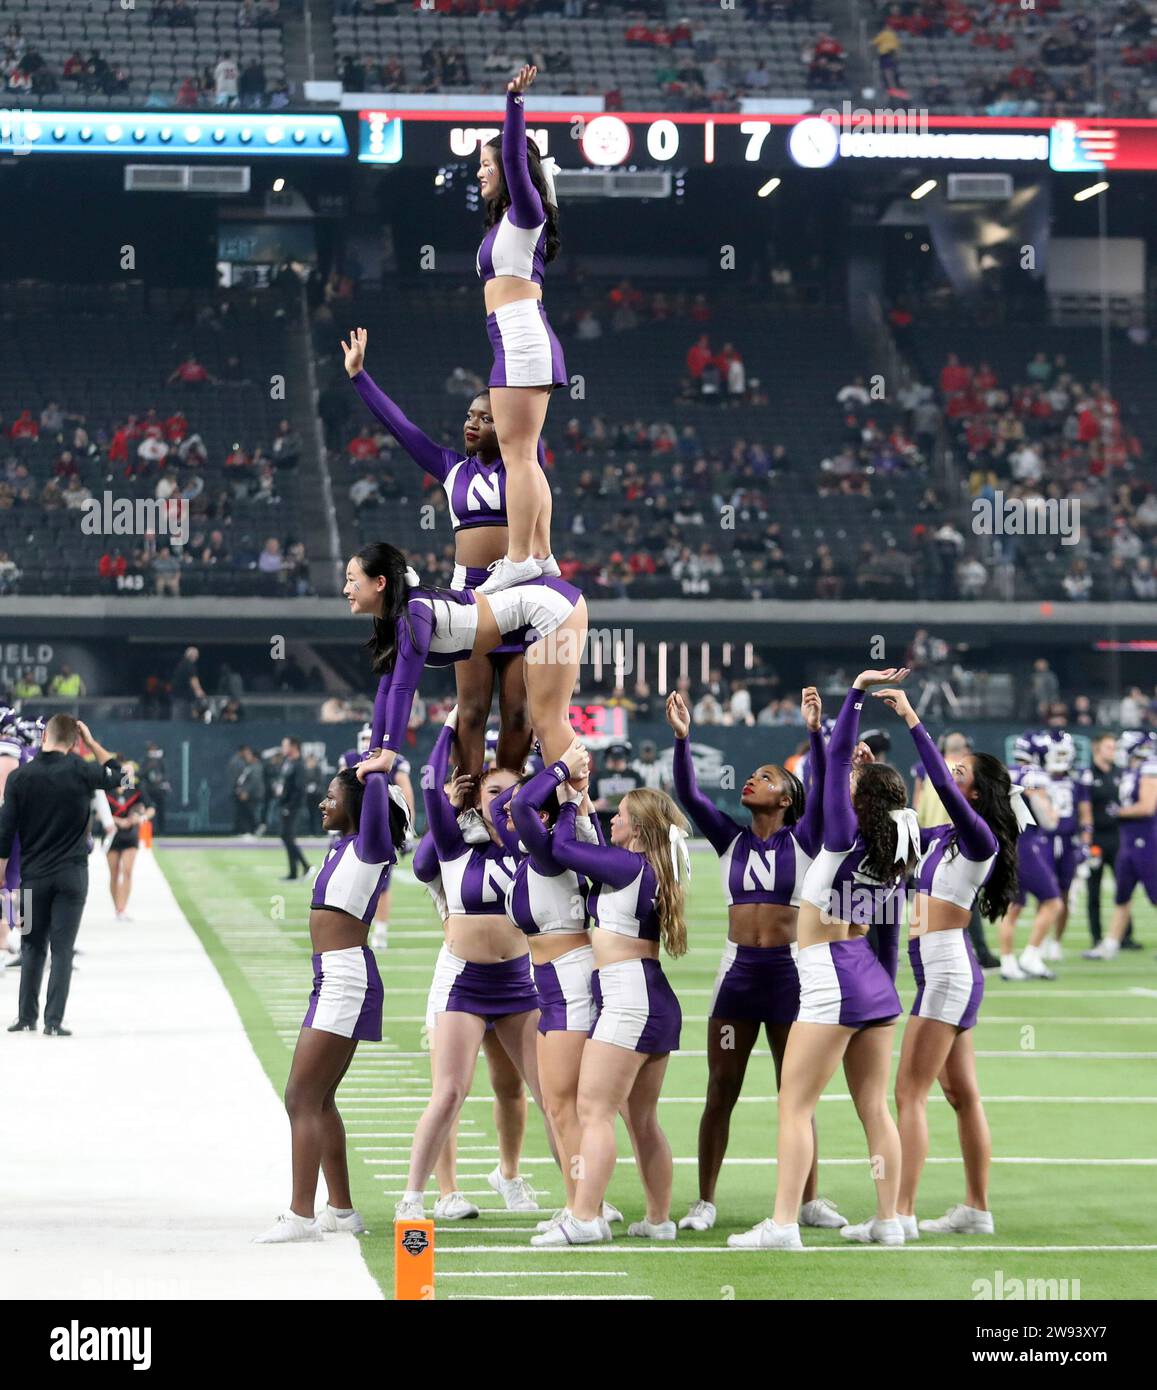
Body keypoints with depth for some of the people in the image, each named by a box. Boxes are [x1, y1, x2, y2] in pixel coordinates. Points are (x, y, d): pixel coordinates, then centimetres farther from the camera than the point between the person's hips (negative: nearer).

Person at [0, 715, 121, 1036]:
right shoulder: (80, 771, -8)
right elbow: (114, 772, 13)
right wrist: (91, 742, 12)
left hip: (34, 874, 1)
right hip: (72, 874, -1)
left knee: (33, 947, 14)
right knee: (62, 949, 1)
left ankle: (26, 1017, 17)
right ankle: (54, 1021, -4)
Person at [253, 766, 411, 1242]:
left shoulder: (370, 847, -10)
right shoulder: (341, 845, 13)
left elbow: (375, 787, -22)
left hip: (346, 980, -10)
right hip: (333, 981, 10)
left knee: (302, 1097, -12)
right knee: (319, 1098, 15)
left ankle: (300, 1216, -13)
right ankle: (341, 1209, 22)